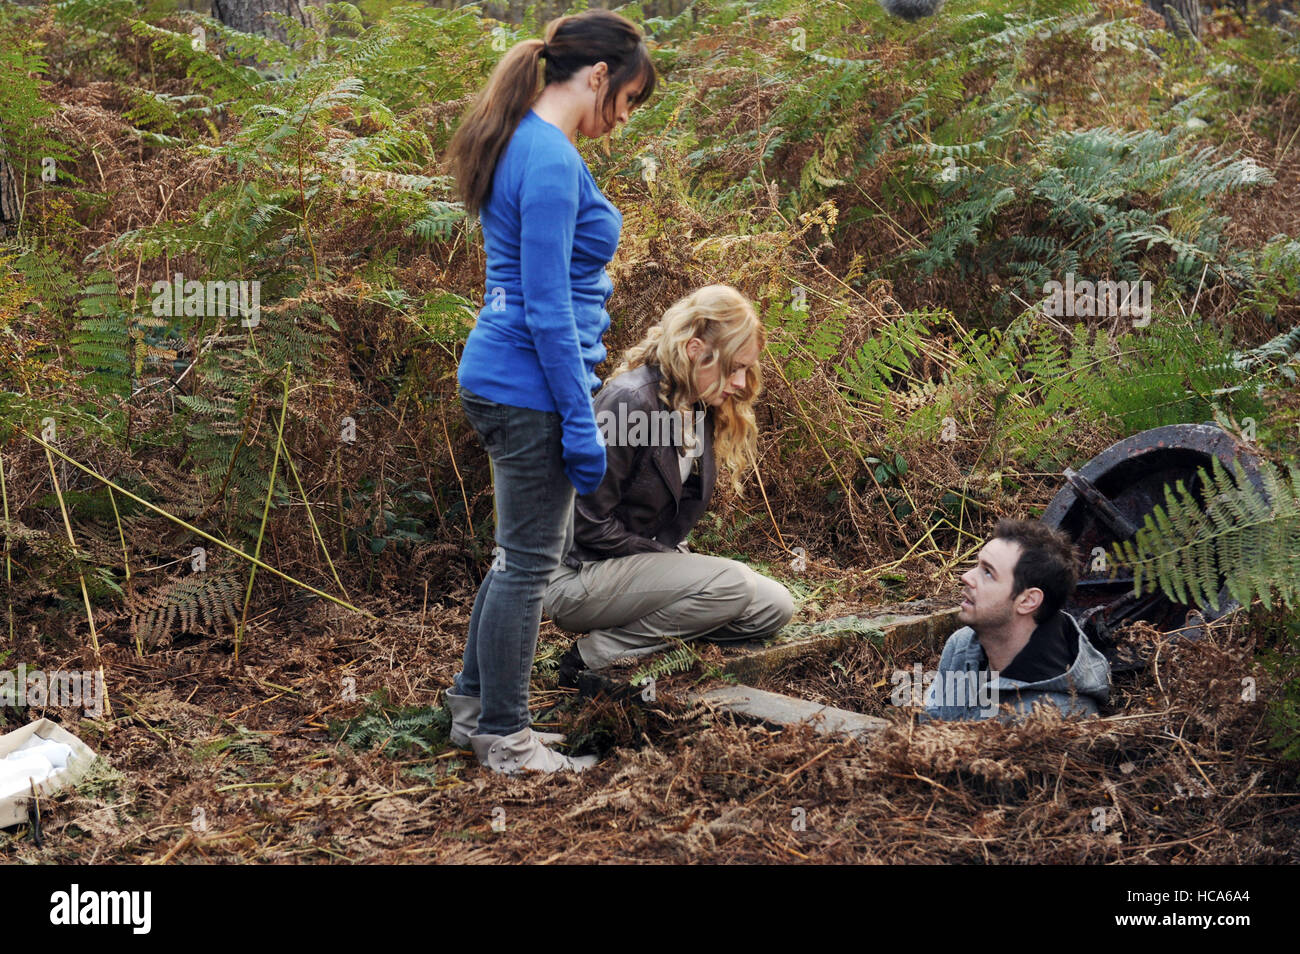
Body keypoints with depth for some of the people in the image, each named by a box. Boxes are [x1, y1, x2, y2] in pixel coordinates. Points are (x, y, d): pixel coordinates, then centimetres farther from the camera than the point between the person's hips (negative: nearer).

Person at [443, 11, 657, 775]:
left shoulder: (526, 143, 12)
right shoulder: (552, 160, -20)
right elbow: (547, 308, -22)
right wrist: (581, 423, -19)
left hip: (504, 376, 10)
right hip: (530, 387, -10)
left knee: (525, 552, 20)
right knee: (530, 562, 2)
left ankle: (474, 705, 30)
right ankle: (505, 739, 13)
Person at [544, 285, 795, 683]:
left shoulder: (702, 410, 5)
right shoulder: (630, 402, -22)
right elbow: (589, 523, -21)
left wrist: (677, 555, -2)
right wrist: (670, 558, -14)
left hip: (648, 559, 9)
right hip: (578, 576, -9)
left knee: (774, 606, -2)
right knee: (732, 585, -26)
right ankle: (595, 655, -15)